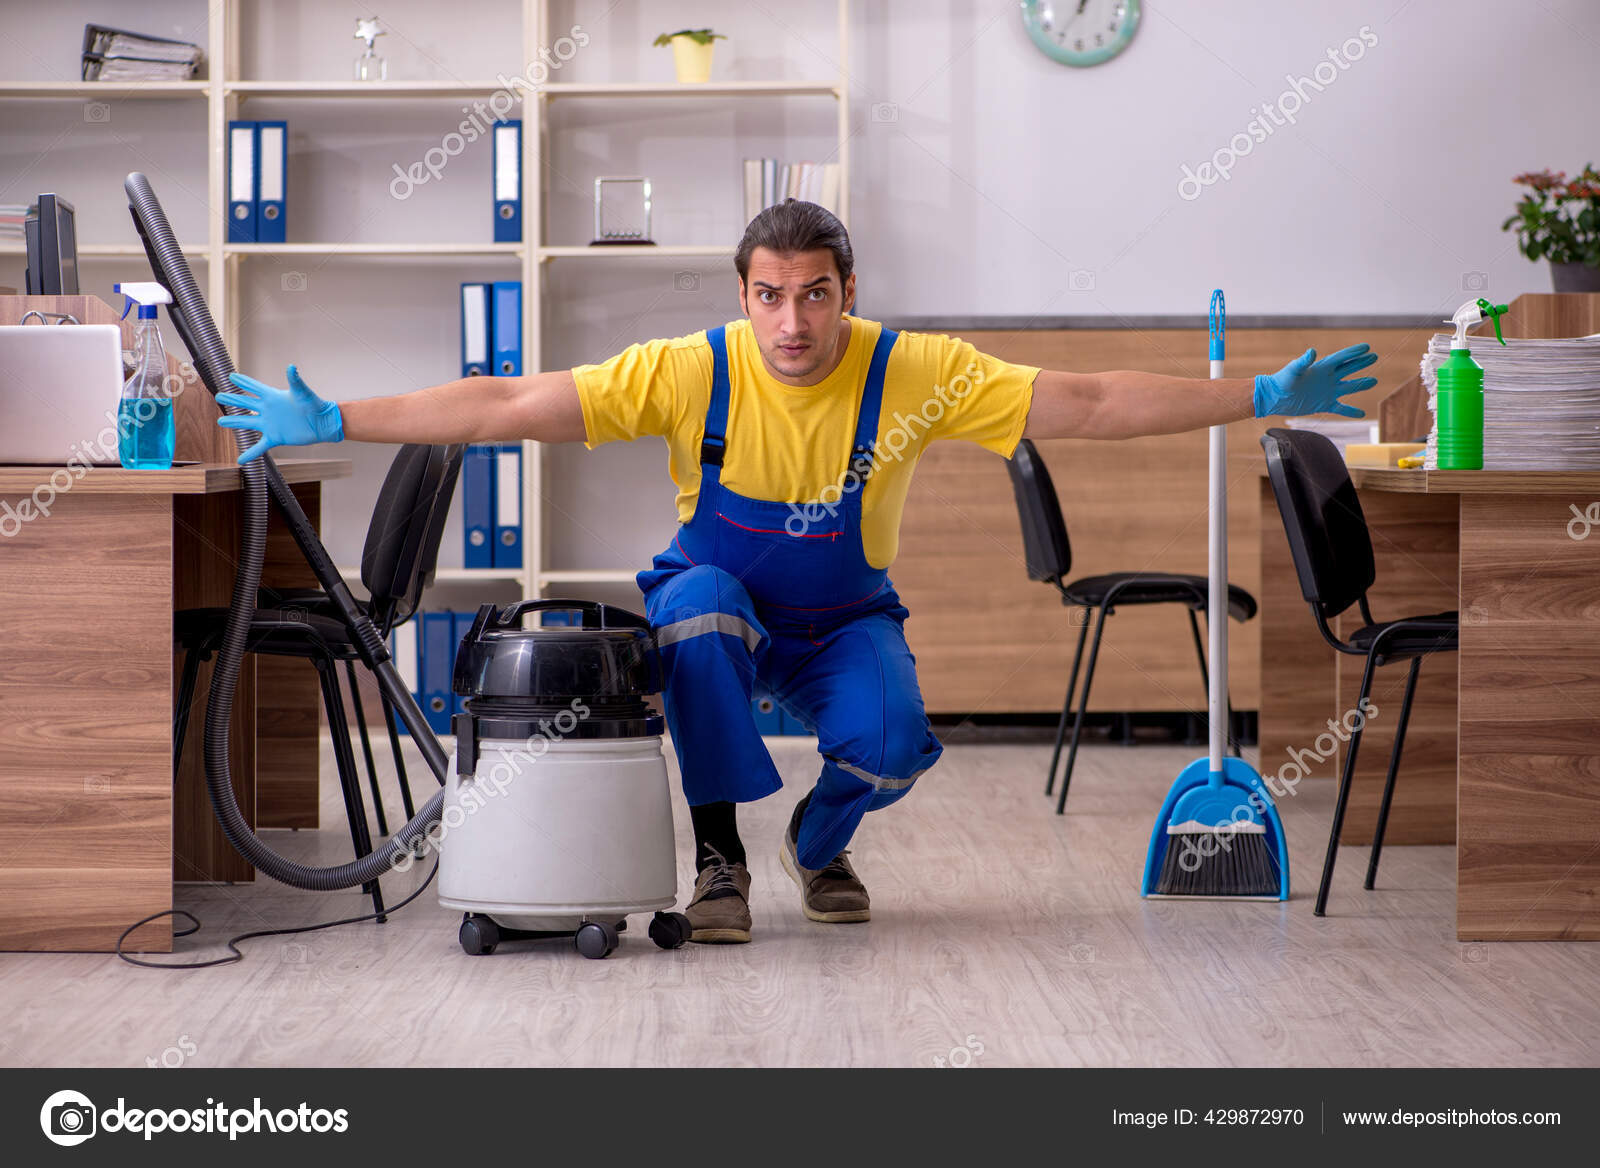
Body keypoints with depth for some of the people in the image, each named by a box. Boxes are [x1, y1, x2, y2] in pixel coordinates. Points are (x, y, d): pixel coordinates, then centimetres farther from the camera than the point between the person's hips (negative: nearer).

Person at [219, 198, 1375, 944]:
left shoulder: (914, 373, -20)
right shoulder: (690, 372, -22)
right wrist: (333, 422, -32)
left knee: (887, 746, -30)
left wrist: (1260, 397, -23)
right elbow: (508, 406, -26)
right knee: (695, 599, -36)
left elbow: (1088, 404, -19)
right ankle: (720, 856, -19)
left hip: (844, 622, 1)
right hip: (720, 607, 0)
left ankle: (820, 845, 9)